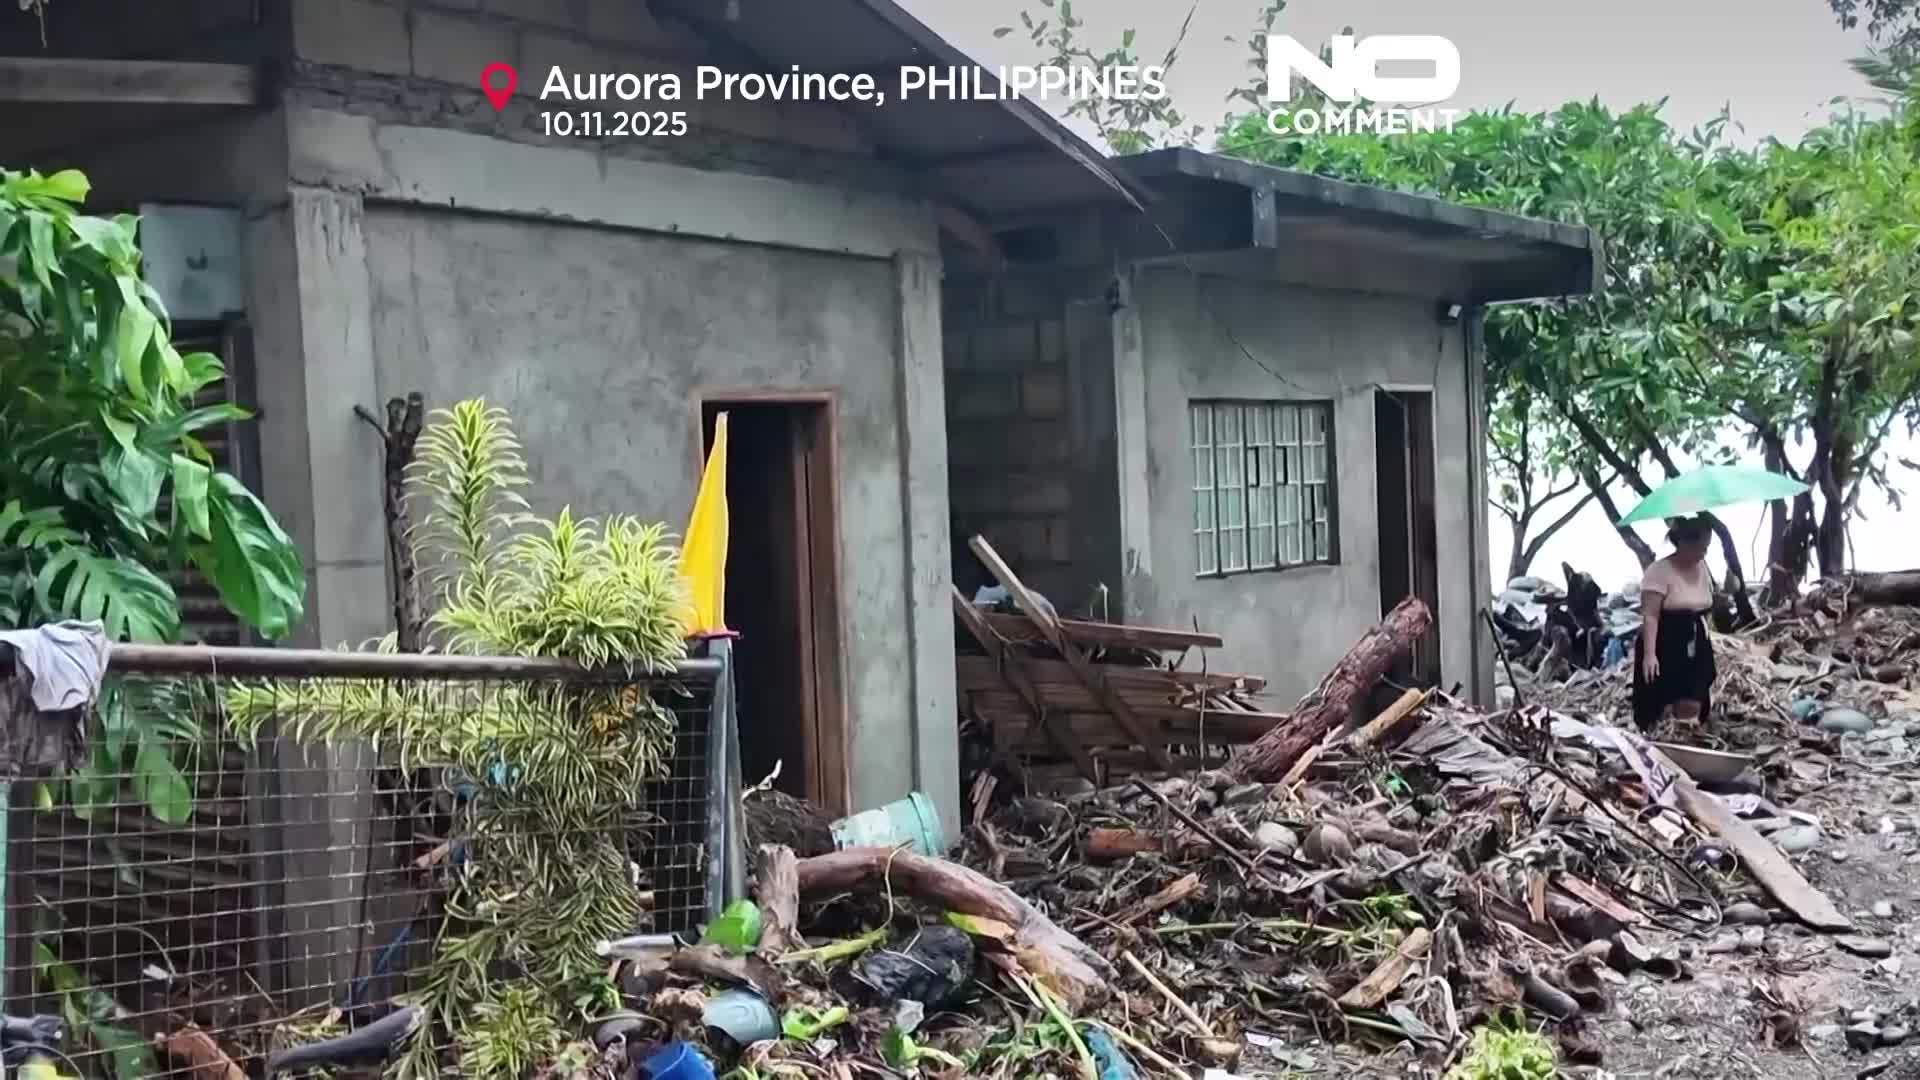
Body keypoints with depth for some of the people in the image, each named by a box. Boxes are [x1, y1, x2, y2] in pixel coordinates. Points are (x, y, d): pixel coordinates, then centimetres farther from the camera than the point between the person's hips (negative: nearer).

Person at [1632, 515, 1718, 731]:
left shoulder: (1702, 568, 8)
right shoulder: (1659, 571, -15)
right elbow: (1650, 616, -20)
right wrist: (1649, 653, -29)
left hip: (1695, 648, 7)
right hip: (1665, 648, -6)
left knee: (1692, 706, 0)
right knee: (1662, 708, -5)